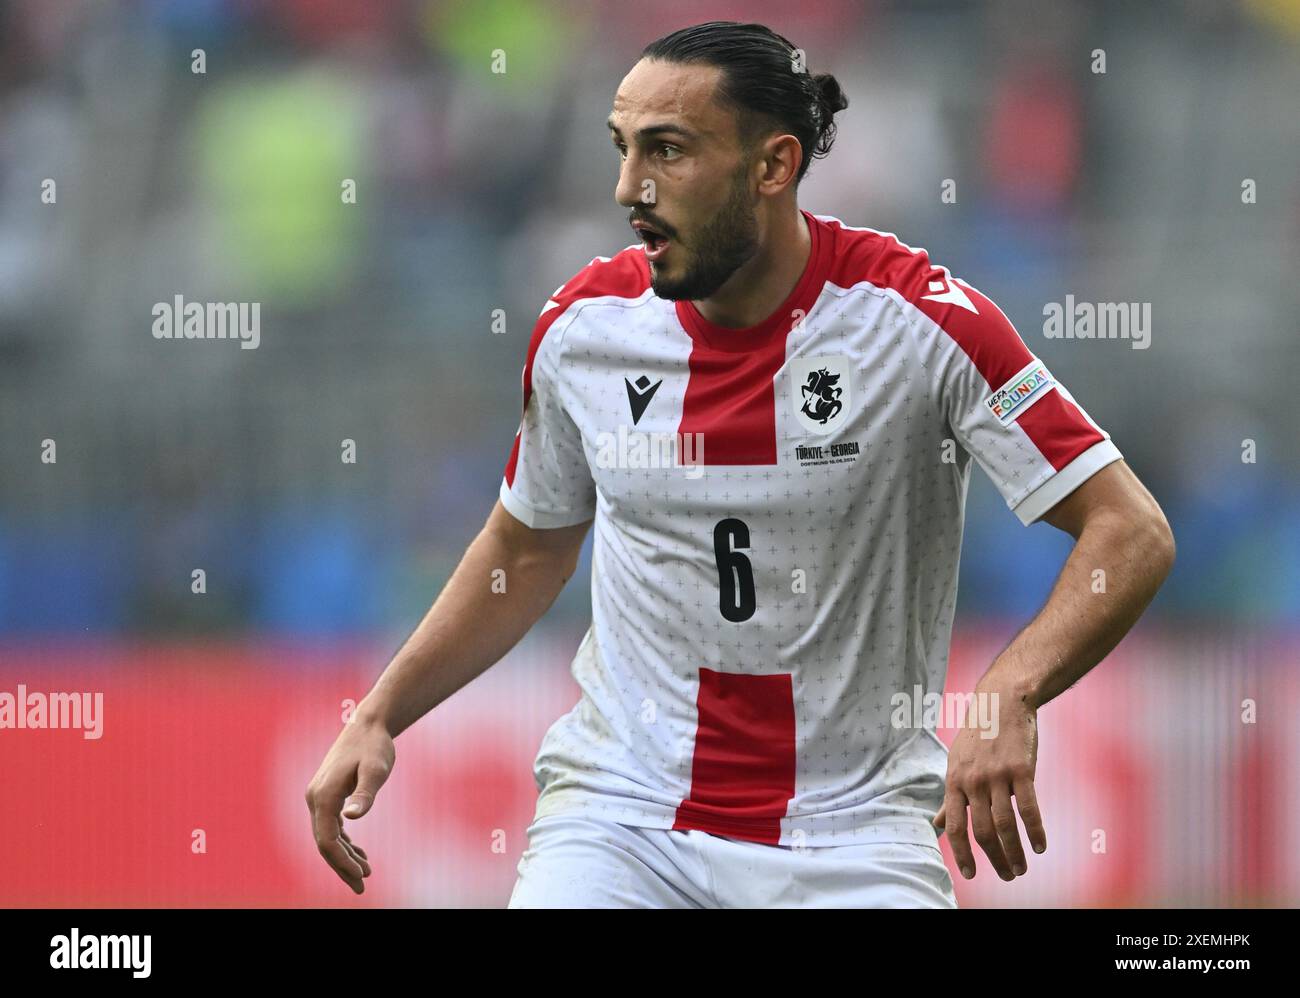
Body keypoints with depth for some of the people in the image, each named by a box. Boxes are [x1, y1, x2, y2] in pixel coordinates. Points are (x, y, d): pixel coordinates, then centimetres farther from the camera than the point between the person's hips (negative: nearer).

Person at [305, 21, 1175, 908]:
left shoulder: (919, 317, -12)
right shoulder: (581, 325, 1)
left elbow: (1132, 534, -13)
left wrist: (1009, 697, -30)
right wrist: (379, 718, 10)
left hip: (852, 827, -2)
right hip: (620, 808, 3)